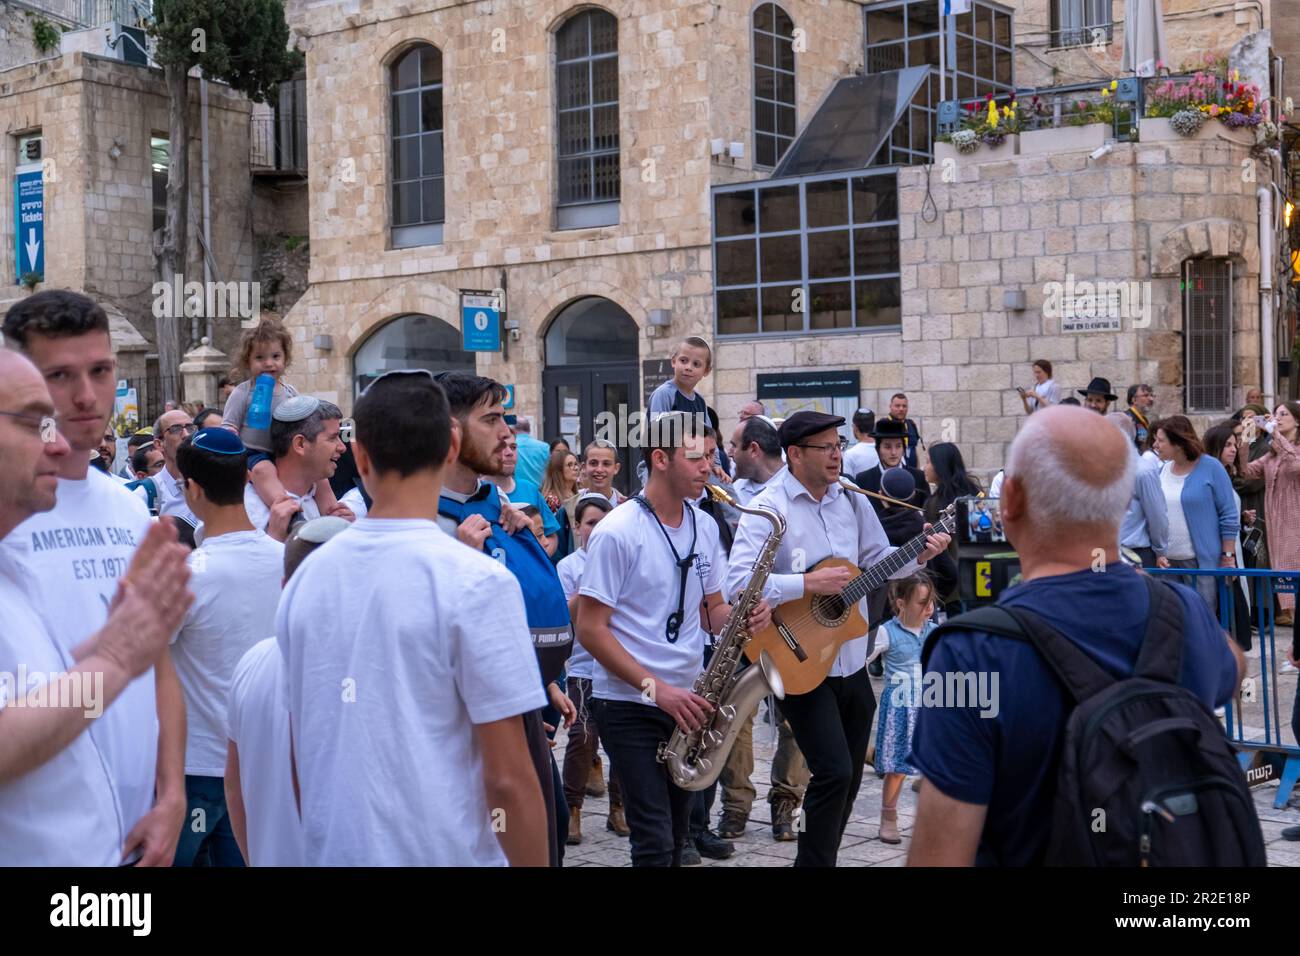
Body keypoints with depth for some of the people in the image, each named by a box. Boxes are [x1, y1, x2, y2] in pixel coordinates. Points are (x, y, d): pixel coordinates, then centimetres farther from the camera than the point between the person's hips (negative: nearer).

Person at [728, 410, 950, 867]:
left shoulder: (852, 500, 7)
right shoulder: (768, 508, -13)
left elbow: (877, 559, 18)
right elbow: (739, 581, -23)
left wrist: (918, 556, 0)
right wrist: (809, 584, -26)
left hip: (852, 663, 7)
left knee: (848, 777, 13)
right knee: (835, 772, -14)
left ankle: (821, 855, 29)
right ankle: (814, 859, 2)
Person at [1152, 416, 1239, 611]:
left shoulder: (1211, 468, -5)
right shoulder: (1162, 471, 8)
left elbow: (1229, 516, -4)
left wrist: (1228, 556, -8)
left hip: (1202, 560, -5)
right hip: (1168, 561, 5)